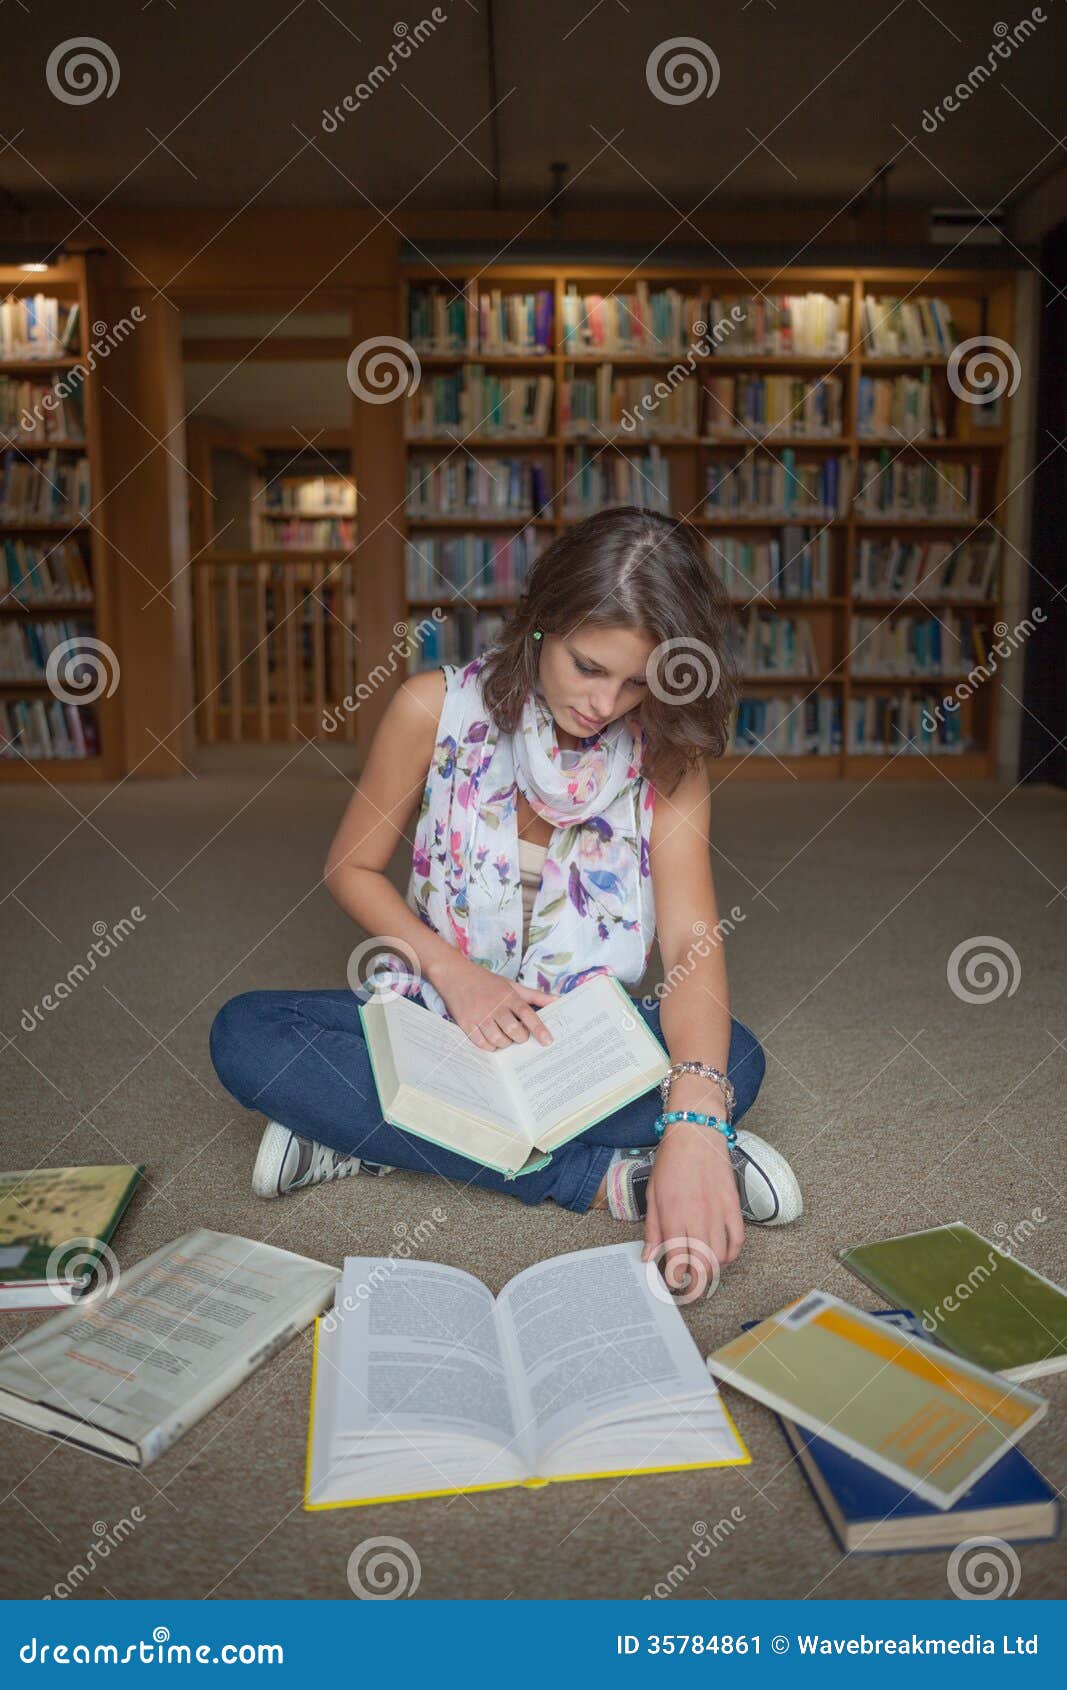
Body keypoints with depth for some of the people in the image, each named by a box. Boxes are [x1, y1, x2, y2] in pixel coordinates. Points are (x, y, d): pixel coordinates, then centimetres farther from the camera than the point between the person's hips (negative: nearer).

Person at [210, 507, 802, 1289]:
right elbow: (353, 868, -2)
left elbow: (693, 939, -23)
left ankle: (363, 1130, -26)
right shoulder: (437, 708, -13)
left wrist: (693, 1125, -40)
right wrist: (452, 970, -20)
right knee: (245, 1035, -25)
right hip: (436, 1014, 1)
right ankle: (598, 1176, -29)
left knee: (734, 1056, -29)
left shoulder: (666, 749, -12)